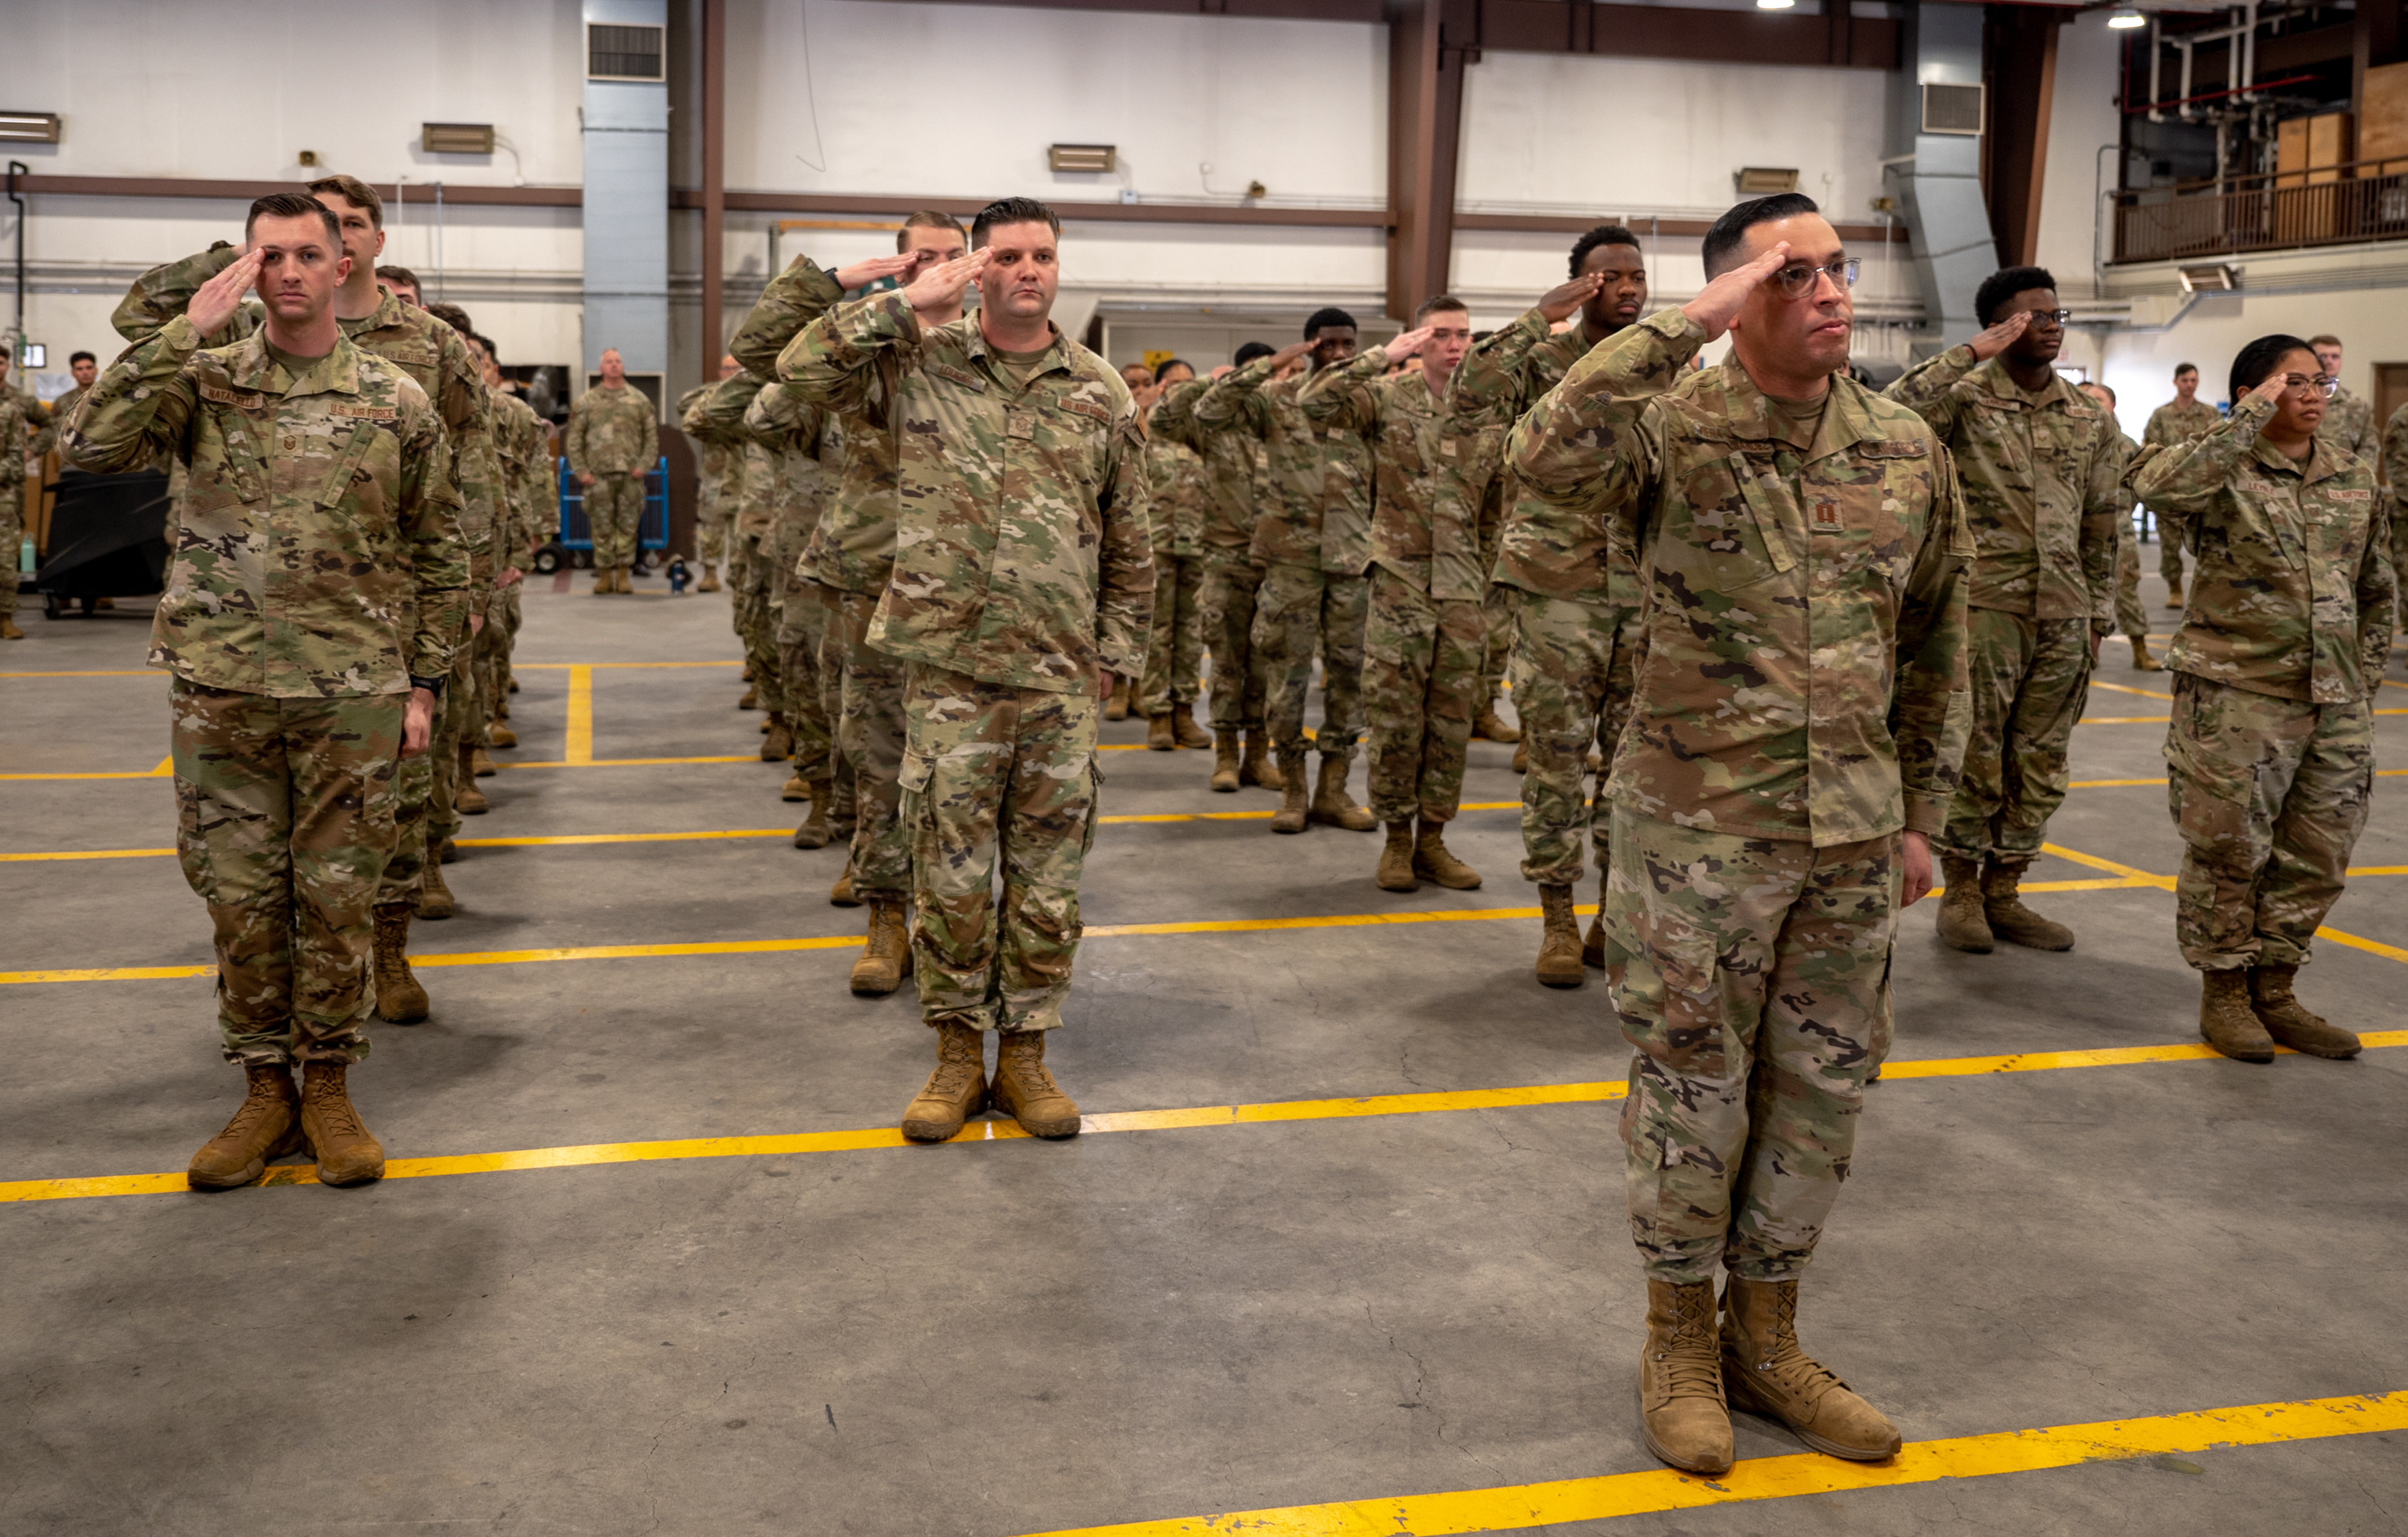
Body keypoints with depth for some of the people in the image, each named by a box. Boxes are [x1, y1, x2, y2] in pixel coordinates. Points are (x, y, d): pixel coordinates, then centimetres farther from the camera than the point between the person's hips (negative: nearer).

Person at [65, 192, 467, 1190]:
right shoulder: (203, 381, 2)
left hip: (352, 691, -1)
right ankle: (264, 1090, 21)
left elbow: (437, 552, 7)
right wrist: (188, 328, -16)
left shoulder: (396, 401, 2)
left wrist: (425, 682, 4)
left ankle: (327, 1087, 20)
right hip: (221, 689, 1)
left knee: (338, 898, 6)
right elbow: (93, 444, -15)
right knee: (241, 898, 8)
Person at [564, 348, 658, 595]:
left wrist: (644, 466, -3)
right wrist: (581, 471, -3)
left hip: (630, 475, 1)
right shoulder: (586, 402, 7)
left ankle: (623, 575, 9)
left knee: (628, 526, 2)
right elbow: (574, 439, 6)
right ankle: (605, 576, 7)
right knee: (602, 528, 0)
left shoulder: (640, 400, 9)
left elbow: (652, 437, 9)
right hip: (598, 475, -1)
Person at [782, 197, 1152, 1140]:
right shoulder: (919, 366, 3)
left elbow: (1129, 543, 11)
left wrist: (1115, 655, 7)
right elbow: (801, 368, -9)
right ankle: (958, 1051, 20)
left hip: (1061, 683, 1)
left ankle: (1025, 1048, 21)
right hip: (951, 676, -1)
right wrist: (910, 302, -9)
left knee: (1048, 880, 7)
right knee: (949, 876, 5)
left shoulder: (1102, 393, 7)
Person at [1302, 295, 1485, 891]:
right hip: (1400, 583, -3)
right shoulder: (1388, 398, -3)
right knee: (1395, 717, 1)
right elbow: (1312, 402, -17)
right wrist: (1383, 357, -20)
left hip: (1466, 591, 3)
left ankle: (1432, 839, 18)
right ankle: (1397, 838, 13)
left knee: (1452, 719, 7)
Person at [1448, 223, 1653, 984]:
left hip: (1649, 587, 4)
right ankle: (1557, 921, 12)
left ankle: (1616, 914, 20)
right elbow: (1469, 399, -21)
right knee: (1556, 755, 1)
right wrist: (1540, 319, -21)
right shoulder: (1543, 358, -1)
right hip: (1557, 585, -4)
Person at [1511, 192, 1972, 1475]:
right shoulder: (1675, 431, -10)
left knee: (1821, 1085, 13)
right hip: (1697, 826, -4)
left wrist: (1920, 814, 12)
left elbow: (1936, 641, 12)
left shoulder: (1908, 450, 4)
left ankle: (1765, 1335, 31)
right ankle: (1680, 1341, 26)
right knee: (1692, 1083, 7)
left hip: (1853, 834, 5)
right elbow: (1543, 455, -33)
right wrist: (1687, 325, -28)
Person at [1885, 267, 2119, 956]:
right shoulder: (1965, 400, -4)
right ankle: (1960, 892, 16)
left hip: (2063, 616, 5)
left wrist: (2099, 616, 12)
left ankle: (2003, 893, 21)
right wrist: (1971, 354, -21)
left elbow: (2101, 527, 15)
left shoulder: (2090, 420, 11)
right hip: (1985, 607, -5)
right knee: (1974, 756, 2)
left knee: (2040, 763, 9)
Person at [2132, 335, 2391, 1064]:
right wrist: (2254, 417, -25)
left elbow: (2377, 589, 20)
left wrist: (2364, 676, 13)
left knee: (2317, 855, 10)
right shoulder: (2225, 471, -7)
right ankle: (2224, 991, 18)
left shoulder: (2355, 479, 11)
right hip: (2237, 696, -6)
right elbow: (2157, 485, -32)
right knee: (2230, 848, 2)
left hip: (2335, 704, 6)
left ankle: (2274, 989, 25)